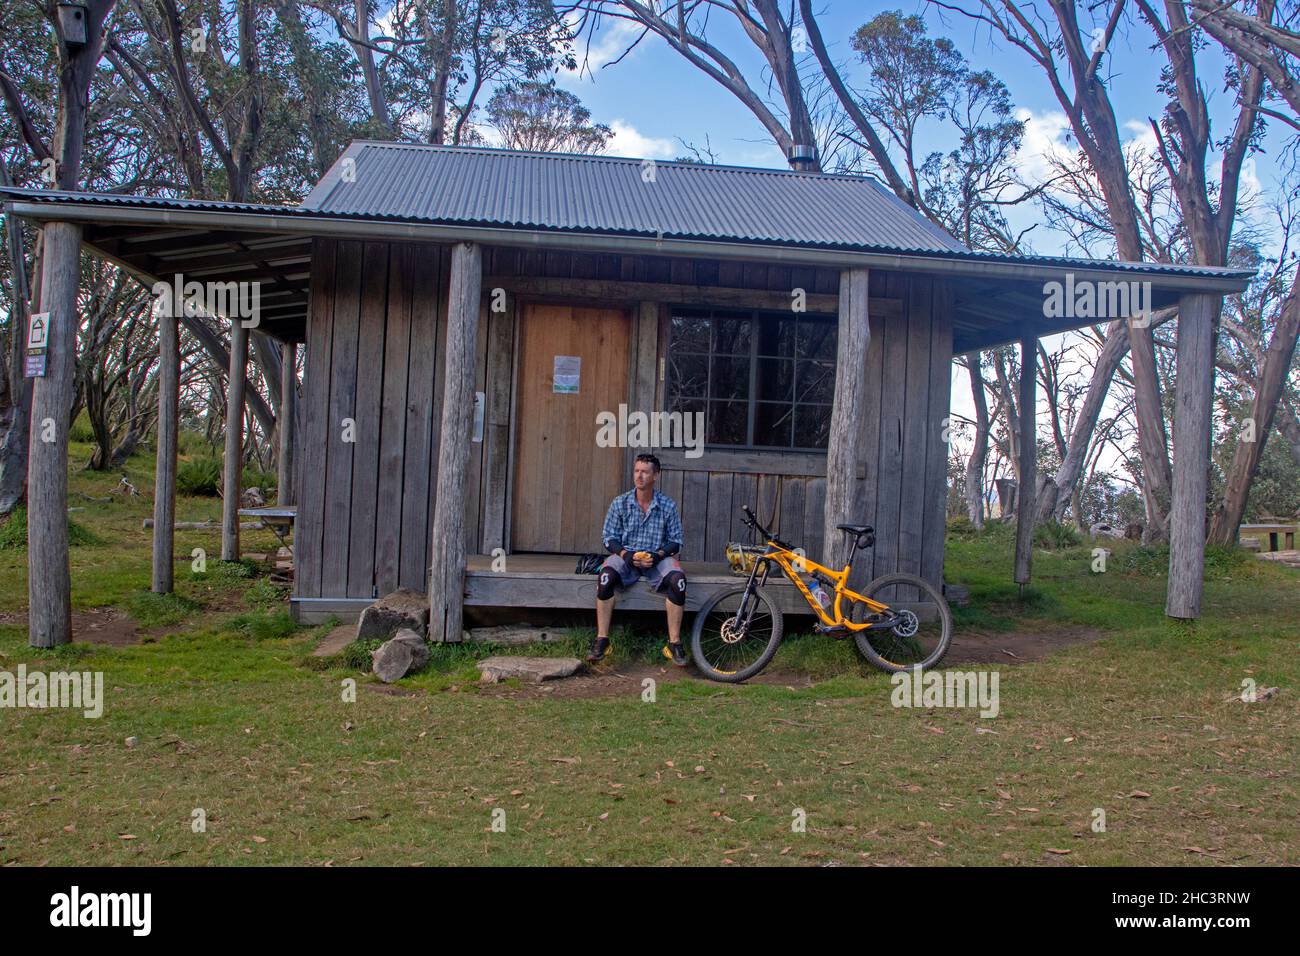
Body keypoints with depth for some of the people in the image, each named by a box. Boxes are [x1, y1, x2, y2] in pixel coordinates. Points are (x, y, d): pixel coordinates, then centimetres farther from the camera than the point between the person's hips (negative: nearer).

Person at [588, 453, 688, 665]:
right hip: (626, 555, 0)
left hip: (657, 558, 0)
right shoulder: (620, 503, 0)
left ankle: (674, 643, -21)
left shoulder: (667, 506, -2)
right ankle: (602, 640, -24)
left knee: (677, 579, -32)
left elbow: (676, 541, 3)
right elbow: (609, 538, 3)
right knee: (606, 575, -33)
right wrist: (625, 554, -15)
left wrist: (658, 555, -16)